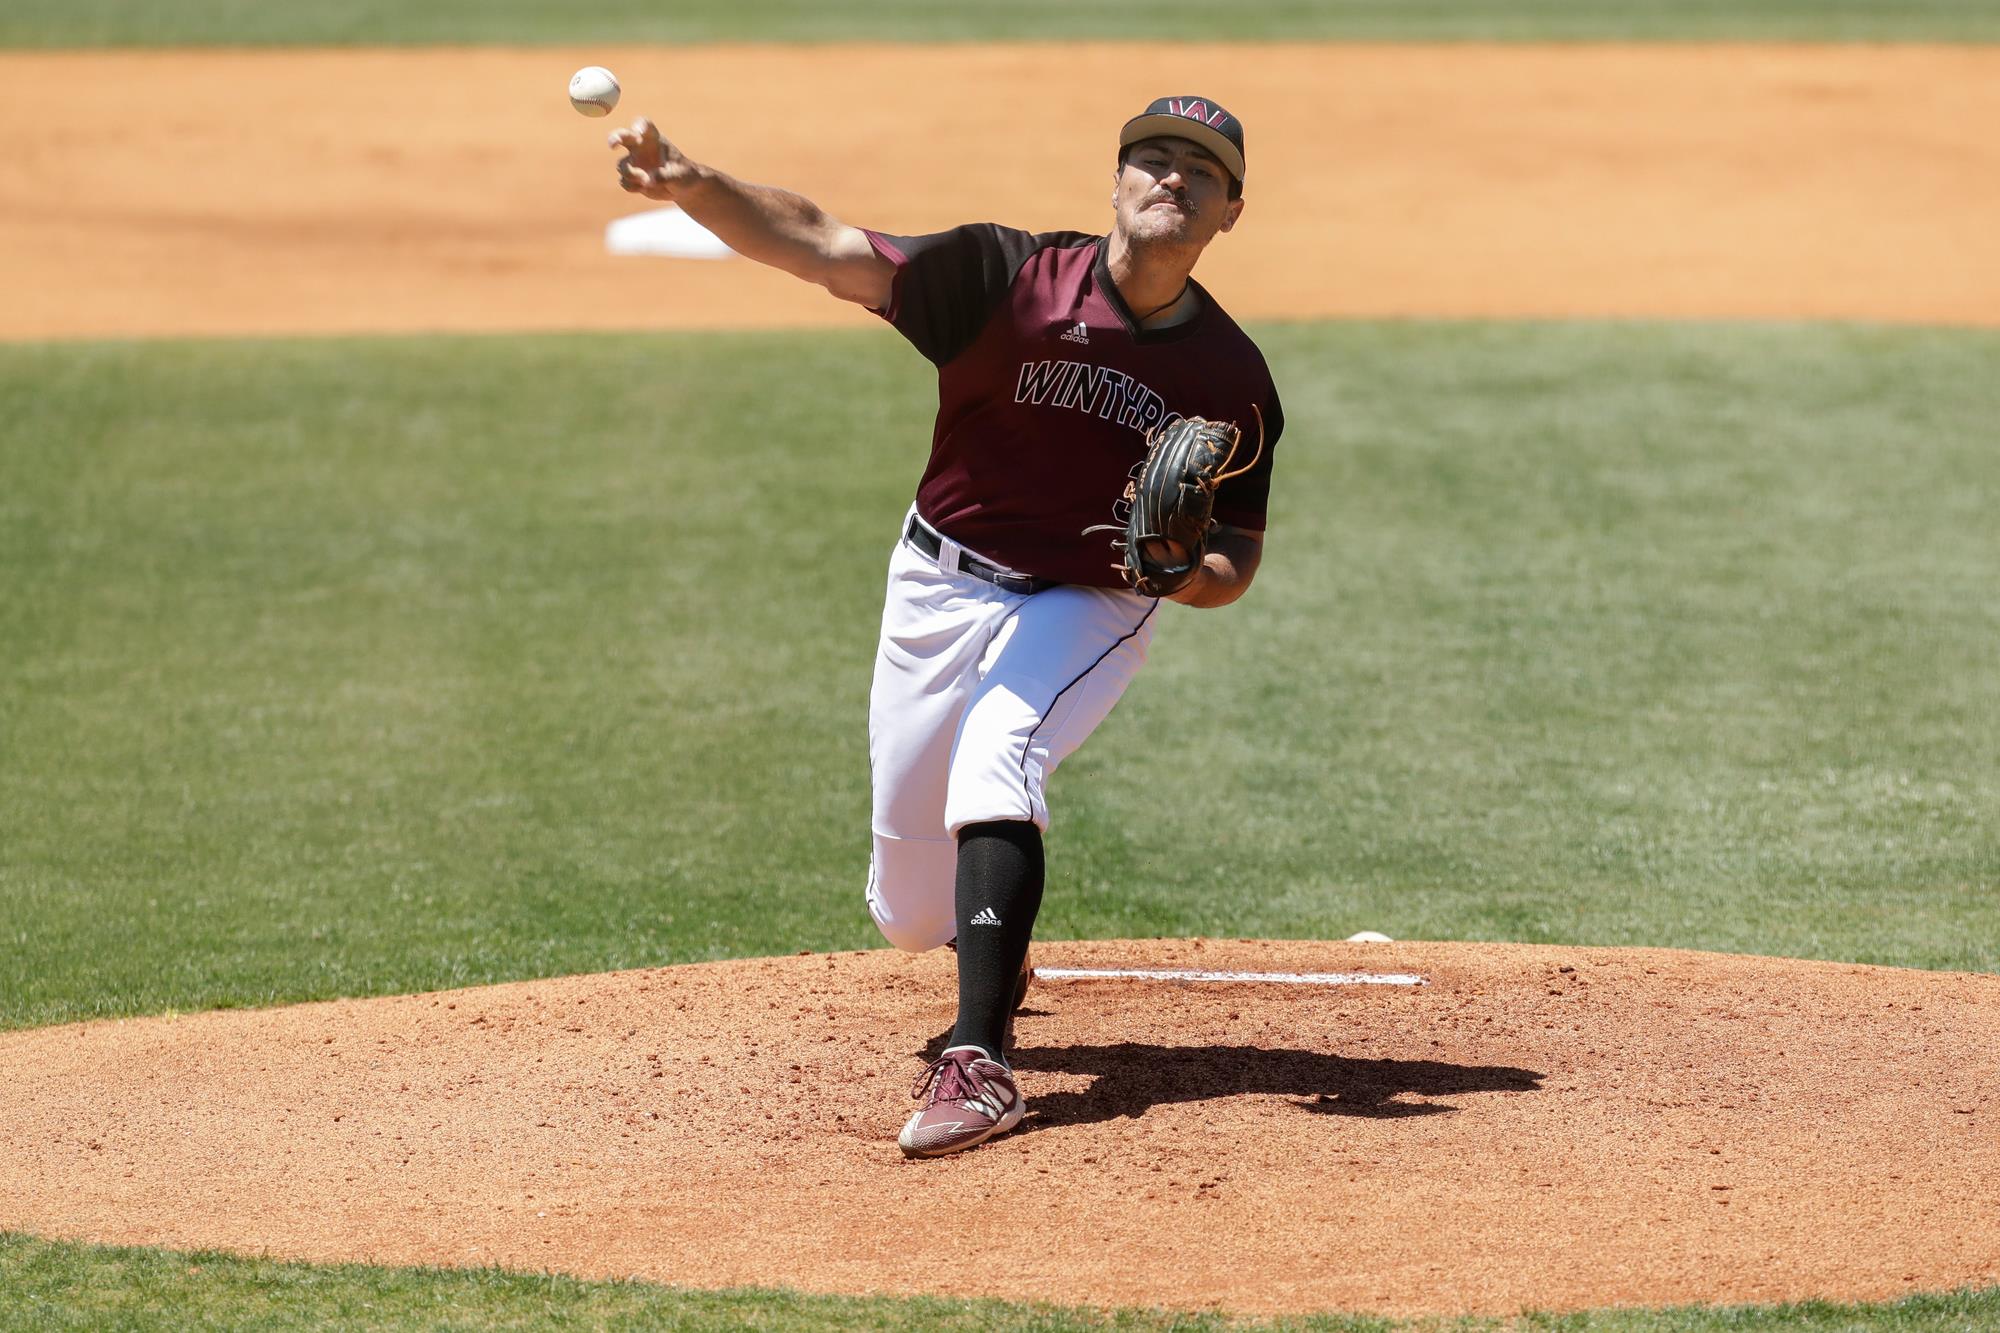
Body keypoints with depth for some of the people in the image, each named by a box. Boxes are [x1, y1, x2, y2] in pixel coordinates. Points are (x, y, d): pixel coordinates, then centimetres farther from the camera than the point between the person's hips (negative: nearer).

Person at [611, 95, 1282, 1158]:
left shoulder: (1232, 379, -8)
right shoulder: (1009, 278, -15)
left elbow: (1235, 563, 2)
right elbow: (822, 247, -24)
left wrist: (1182, 568, -23)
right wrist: (692, 187, -41)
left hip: (1090, 610, -1)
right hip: (941, 591, 1)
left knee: (994, 759, -34)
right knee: (913, 916, 8)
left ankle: (979, 1061, -38)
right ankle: (1001, 960, 47)